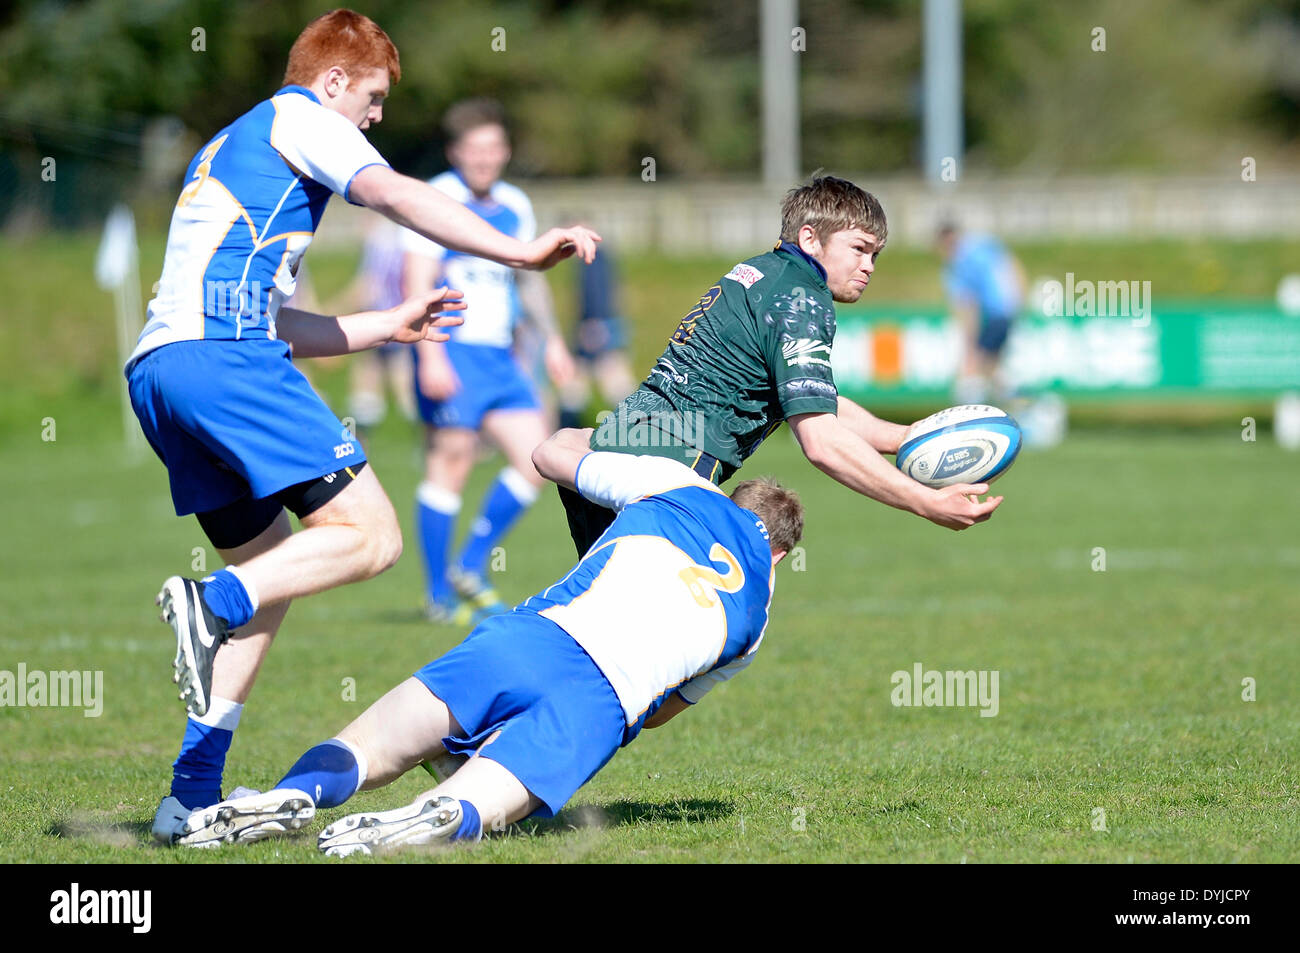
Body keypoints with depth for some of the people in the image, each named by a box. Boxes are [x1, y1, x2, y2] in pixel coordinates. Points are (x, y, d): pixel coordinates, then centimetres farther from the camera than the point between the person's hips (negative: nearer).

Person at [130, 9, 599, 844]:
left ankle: (195, 791, 6)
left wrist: (389, 327, 40)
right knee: (370, 536, -10)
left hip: (153, 368, 9)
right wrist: (520, 253, -15)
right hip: (223, 356, -9)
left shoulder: (228, 151, 35)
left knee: (273, 572, 14)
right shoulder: (301, 118, 9)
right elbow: (389, 192, -11)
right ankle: (214, 604, -31)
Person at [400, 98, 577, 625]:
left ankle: (470, 567, 12)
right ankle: (440, 596, 3)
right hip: (451, 349, -7)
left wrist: (551, 337, 21)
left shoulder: (515, 206, 14)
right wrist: (431, 355, -20)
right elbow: (416, 281, -12)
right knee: (451, 461, -6)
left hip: (499, 354, 7)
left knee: (536, 458, -1)